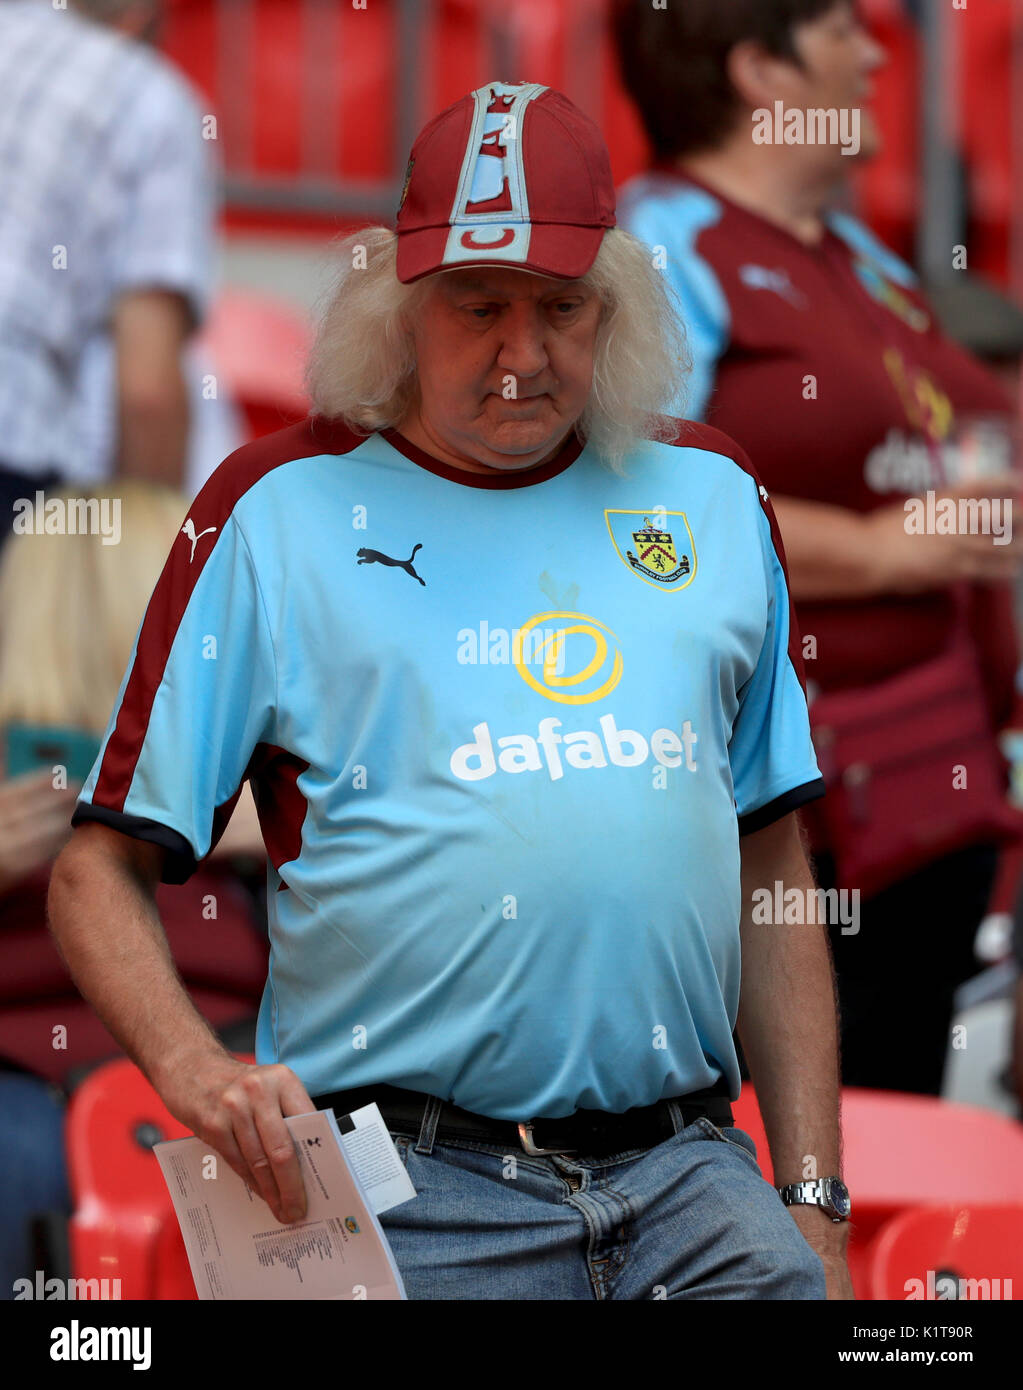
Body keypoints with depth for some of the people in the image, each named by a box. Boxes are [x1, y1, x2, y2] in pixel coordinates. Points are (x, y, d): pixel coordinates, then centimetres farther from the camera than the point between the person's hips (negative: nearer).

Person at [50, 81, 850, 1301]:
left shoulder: (711, 498, 16)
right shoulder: (275, 512, 5)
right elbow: (100, 871, 3)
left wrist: (813, 1198, 13)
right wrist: (195, 1070, -15)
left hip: (689, 1177, 3)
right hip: (415, 1195, -3)